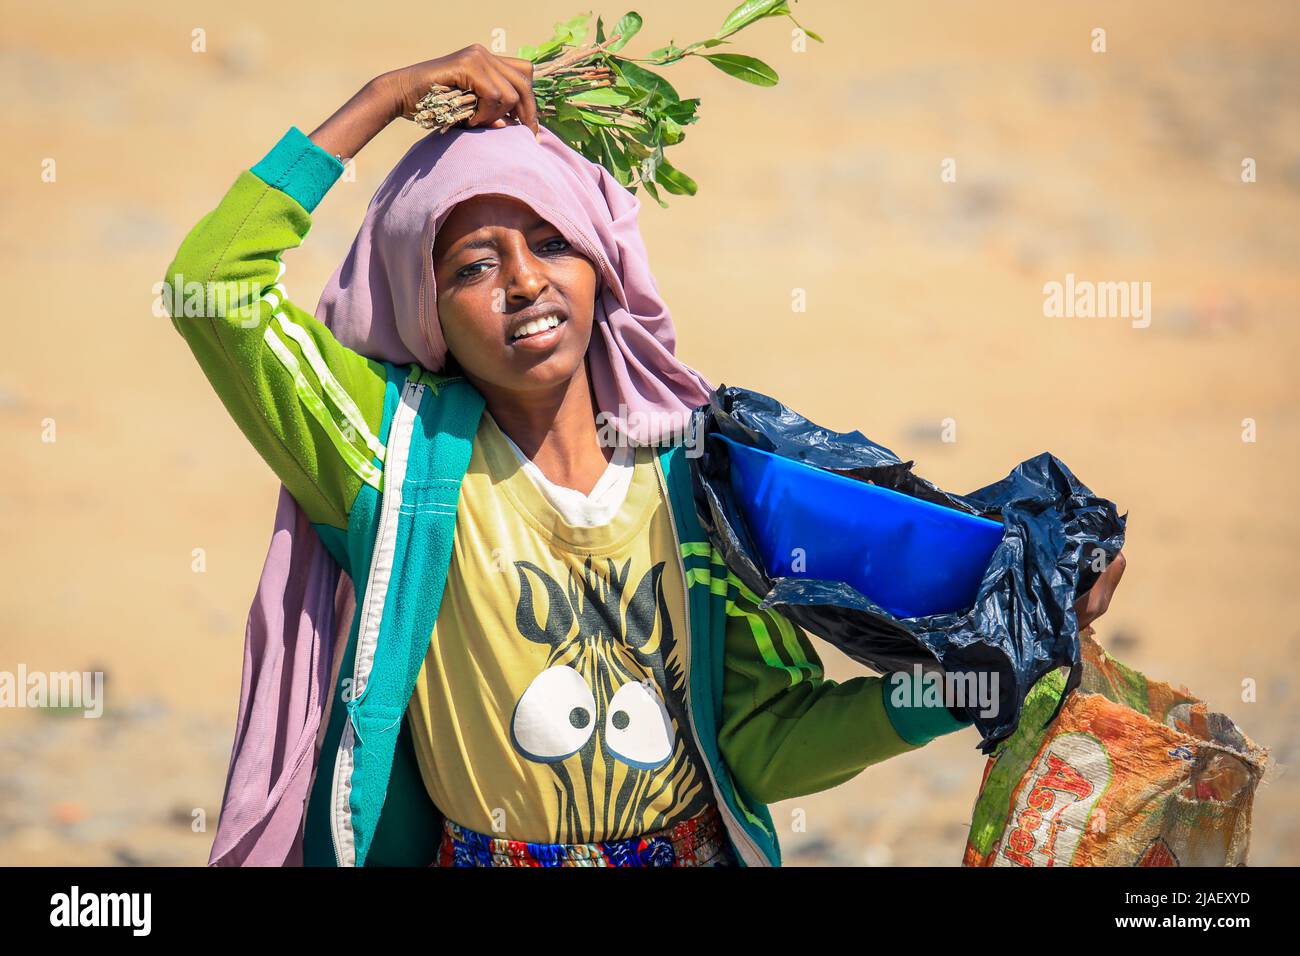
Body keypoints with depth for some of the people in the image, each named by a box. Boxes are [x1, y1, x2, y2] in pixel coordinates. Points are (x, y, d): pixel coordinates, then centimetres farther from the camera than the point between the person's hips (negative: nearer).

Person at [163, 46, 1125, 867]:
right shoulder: (408, 449, 0)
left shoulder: (695, 476, 3)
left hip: (695, 852, 1)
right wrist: (385, 101, -3)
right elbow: (211, 285, -8)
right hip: (483, 856, -1)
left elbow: (762, 740, 1)